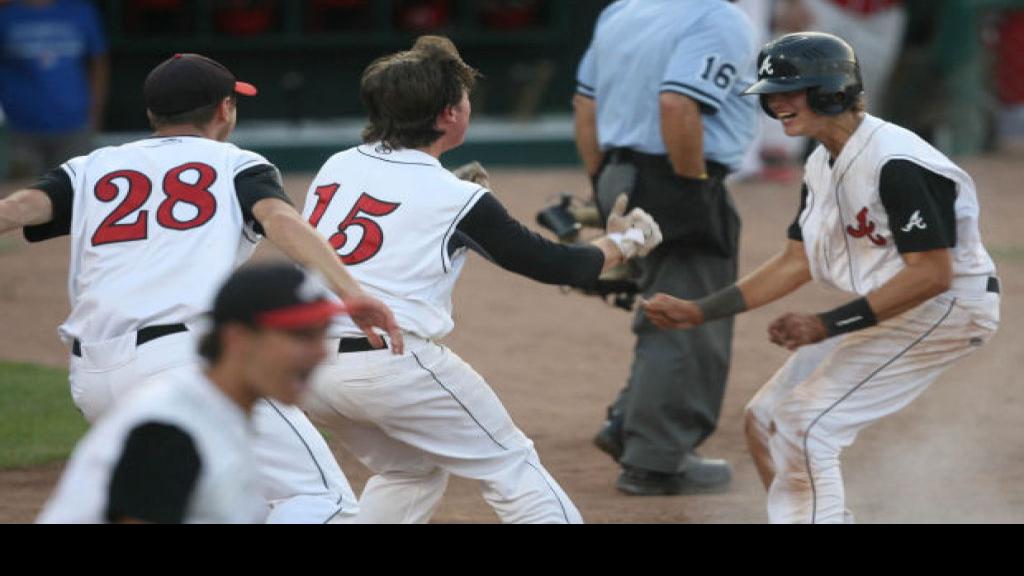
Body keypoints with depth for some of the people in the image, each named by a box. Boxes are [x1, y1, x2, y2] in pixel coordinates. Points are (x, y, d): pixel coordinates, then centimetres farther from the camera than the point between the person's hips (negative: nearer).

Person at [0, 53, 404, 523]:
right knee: (321, 497, -6)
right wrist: (348, 292, -18)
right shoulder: (237, 166, 15)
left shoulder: (91, 170, 24)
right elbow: (280, 220, -6)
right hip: (189, 359, -5)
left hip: (90, 381, 5)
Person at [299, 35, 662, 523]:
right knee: (511, 466, 6)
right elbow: (555, 266, 6)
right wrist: (624, 242, 24)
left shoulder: (335, 167, 12)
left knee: (412, 472, 26)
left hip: (304, 370, 6)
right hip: (392, 365, -6)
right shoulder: (458, 200, -3)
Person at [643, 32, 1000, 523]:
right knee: (766, 421, 10)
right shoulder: (823, 166, 6)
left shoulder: (896, 163, -24)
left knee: (803, 425, -17)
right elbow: (796, 263, 12)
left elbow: (932, 275, -27)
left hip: (944, 310, -10)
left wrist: (828, 326, -28)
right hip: (881, 311, 10)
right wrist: (698, 312, 5)